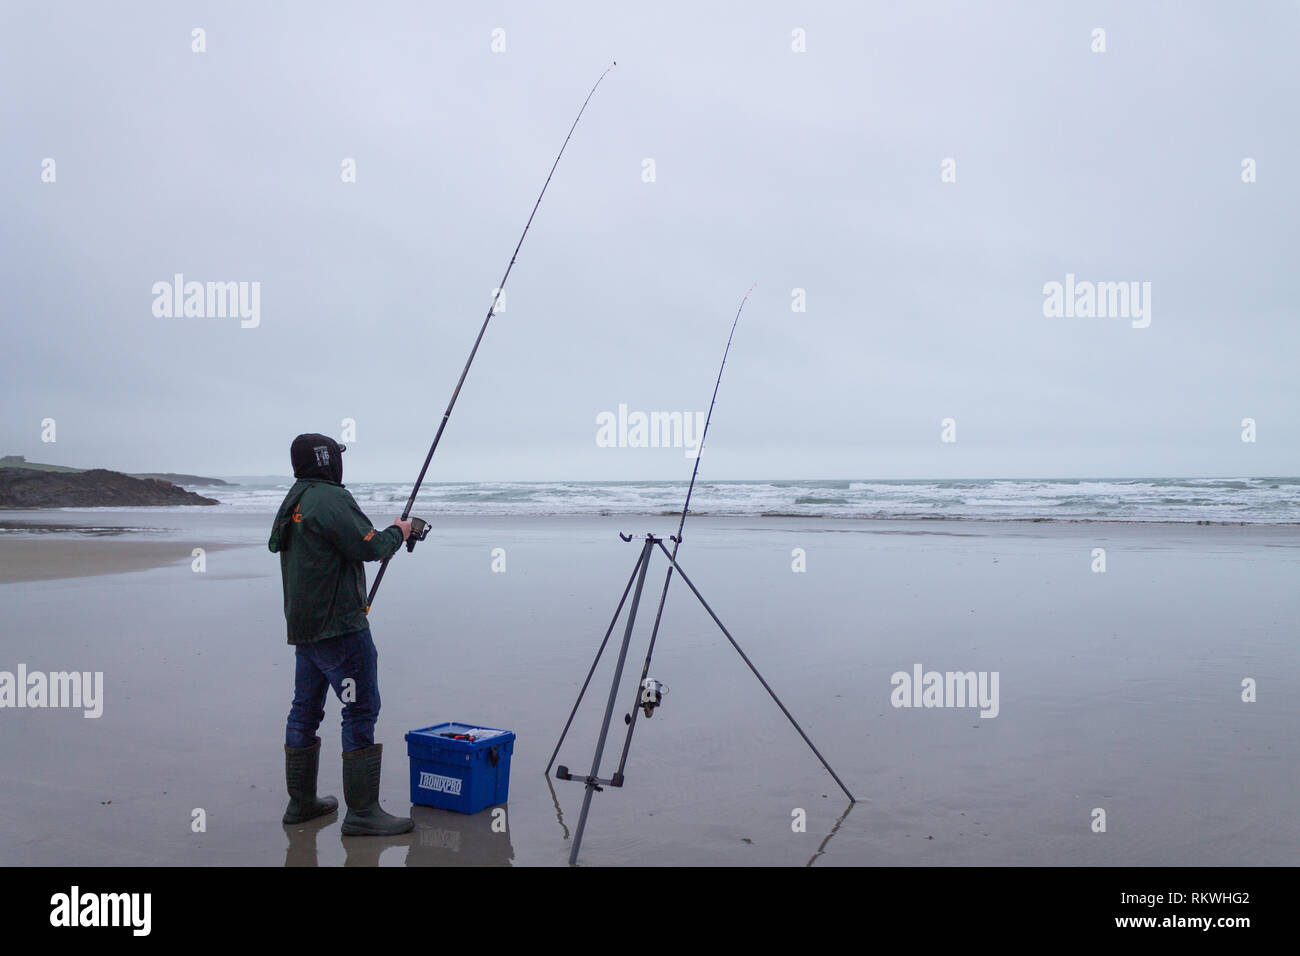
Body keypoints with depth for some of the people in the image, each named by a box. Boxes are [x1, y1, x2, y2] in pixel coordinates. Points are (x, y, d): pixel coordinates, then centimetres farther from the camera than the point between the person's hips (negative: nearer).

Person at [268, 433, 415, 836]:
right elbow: (369, 548, -20)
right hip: (339, 627, -10)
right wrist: (396, 532, 2)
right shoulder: (331, 500, -15)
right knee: (361, 711, -6)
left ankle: (301, 802, 24)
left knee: (305, 710, 15)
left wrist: (392, 536, 18)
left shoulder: (292, 502, 15)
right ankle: (362, 811, -5)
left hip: (304, 627, 10)